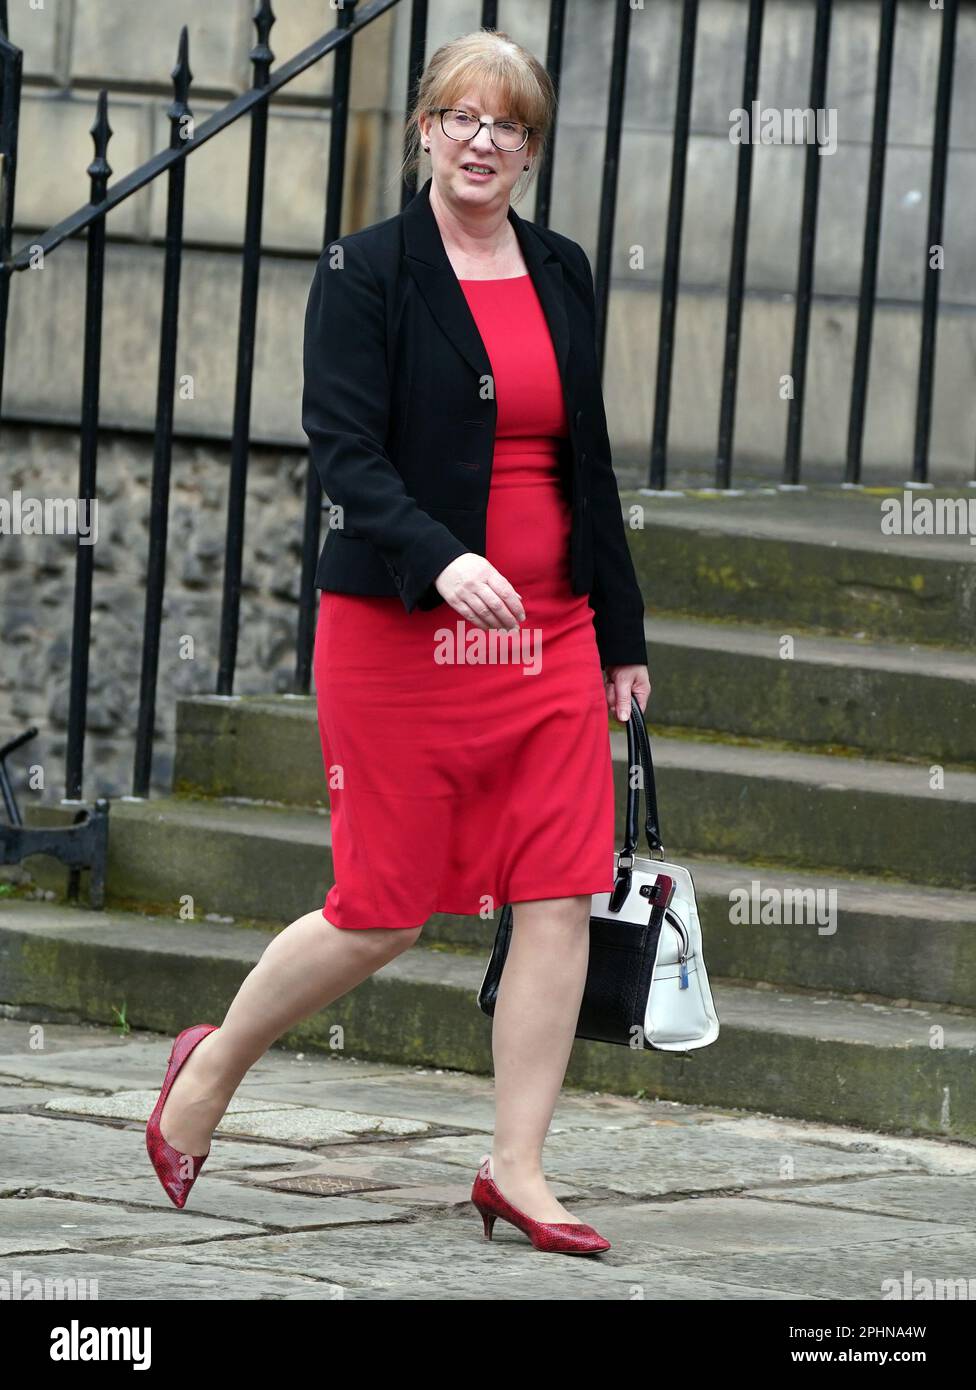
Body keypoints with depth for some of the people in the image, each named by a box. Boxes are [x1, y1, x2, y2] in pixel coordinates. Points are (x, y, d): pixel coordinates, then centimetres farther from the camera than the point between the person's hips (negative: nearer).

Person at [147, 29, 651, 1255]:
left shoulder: (561, 276, 12)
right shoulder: (366, 271, -5)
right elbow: (345, 450, -15)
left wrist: (621, 629, 19)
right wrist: (441, 558, -32)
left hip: (549, 631, 5)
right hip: (401, 632, -5)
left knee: (561, 898, -4)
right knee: (383, 910, -1)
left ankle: (516, 1168, 2)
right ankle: (210, 1069, 23)